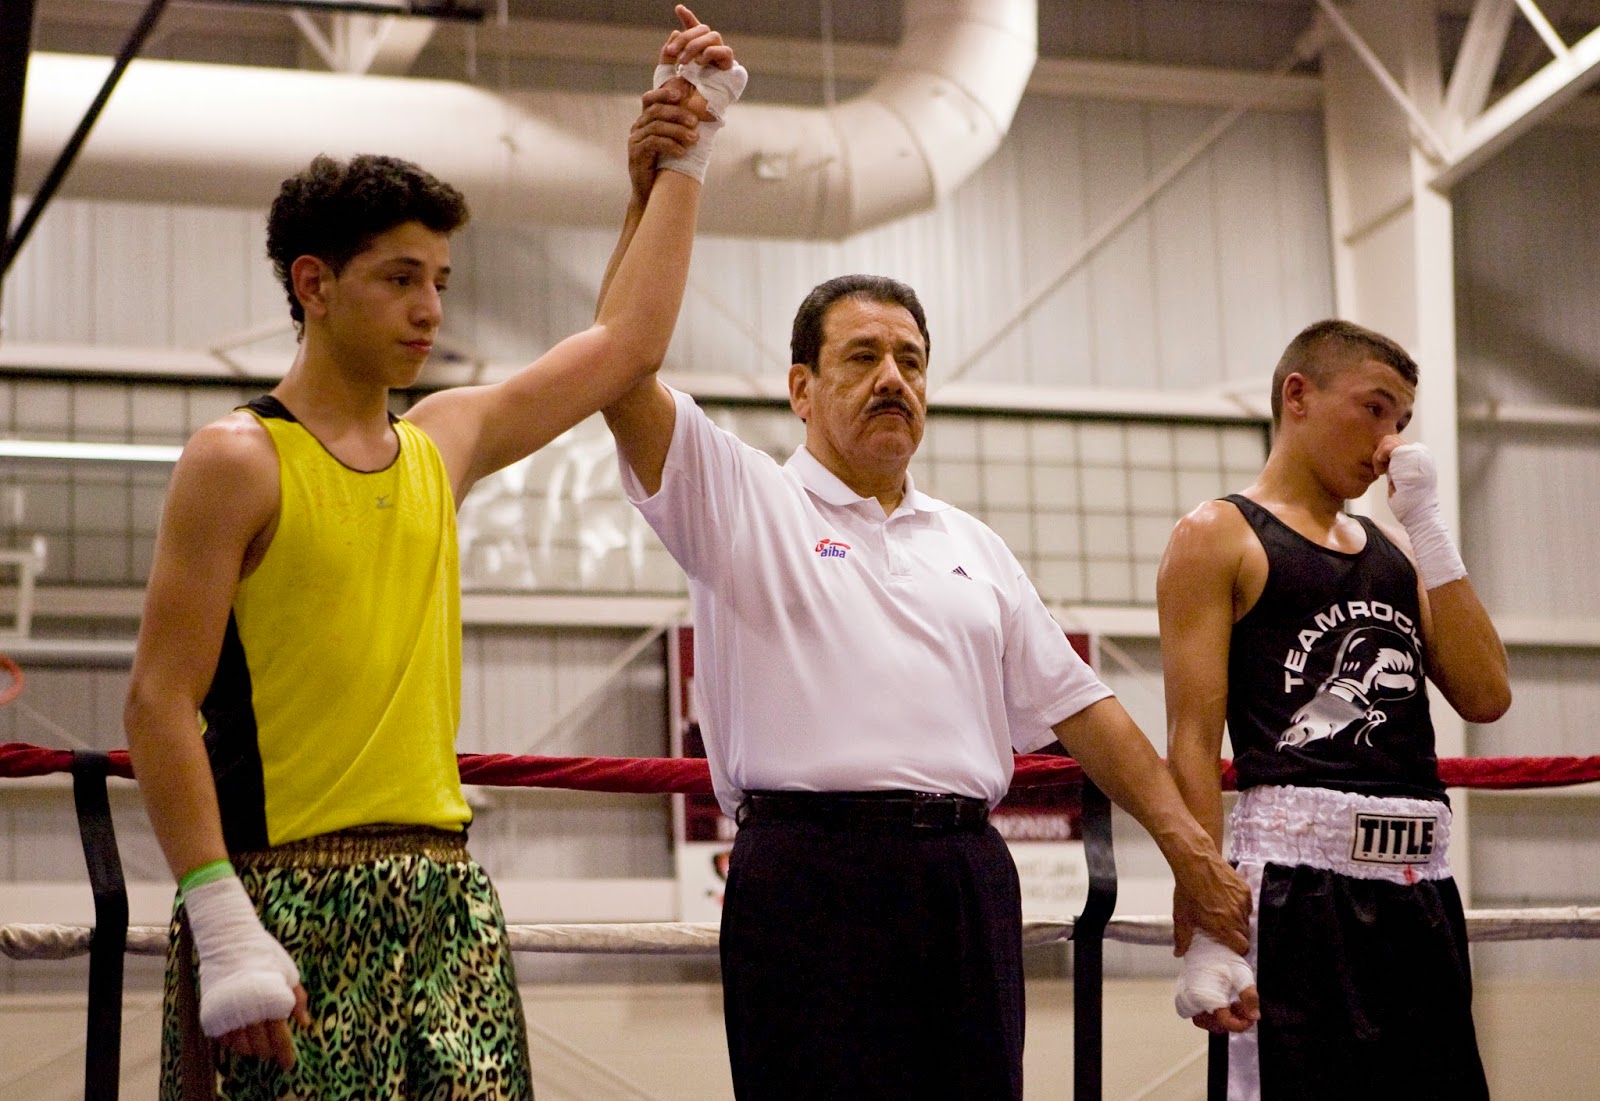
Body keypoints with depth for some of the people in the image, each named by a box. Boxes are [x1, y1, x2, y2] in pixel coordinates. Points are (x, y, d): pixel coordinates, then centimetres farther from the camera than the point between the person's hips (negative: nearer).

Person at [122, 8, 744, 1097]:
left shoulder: (446, 442, 14)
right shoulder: (239, 459, -5)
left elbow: (628, 340, 24)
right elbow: (161, 702, -10)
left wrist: (684, 159, 25)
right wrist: (221, 923, -19)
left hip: (447, 896, 6)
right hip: (292, 903, -6)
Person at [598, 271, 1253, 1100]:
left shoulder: (973, 547, 23)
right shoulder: (749, 501, 7)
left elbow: (1076, 705, 22)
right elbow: (626, 361, -7)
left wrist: (1188, 844, 16)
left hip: (969, 878, 5)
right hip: (813, 872, -5)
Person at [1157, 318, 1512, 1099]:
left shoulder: (1396, 551, 20)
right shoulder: (1217, 538, 1)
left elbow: (1485, 696, 6)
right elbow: (1192, 743, -8)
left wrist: (1426, 523, 5)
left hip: (1421, 882, 7)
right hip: (1301, 878, -6)